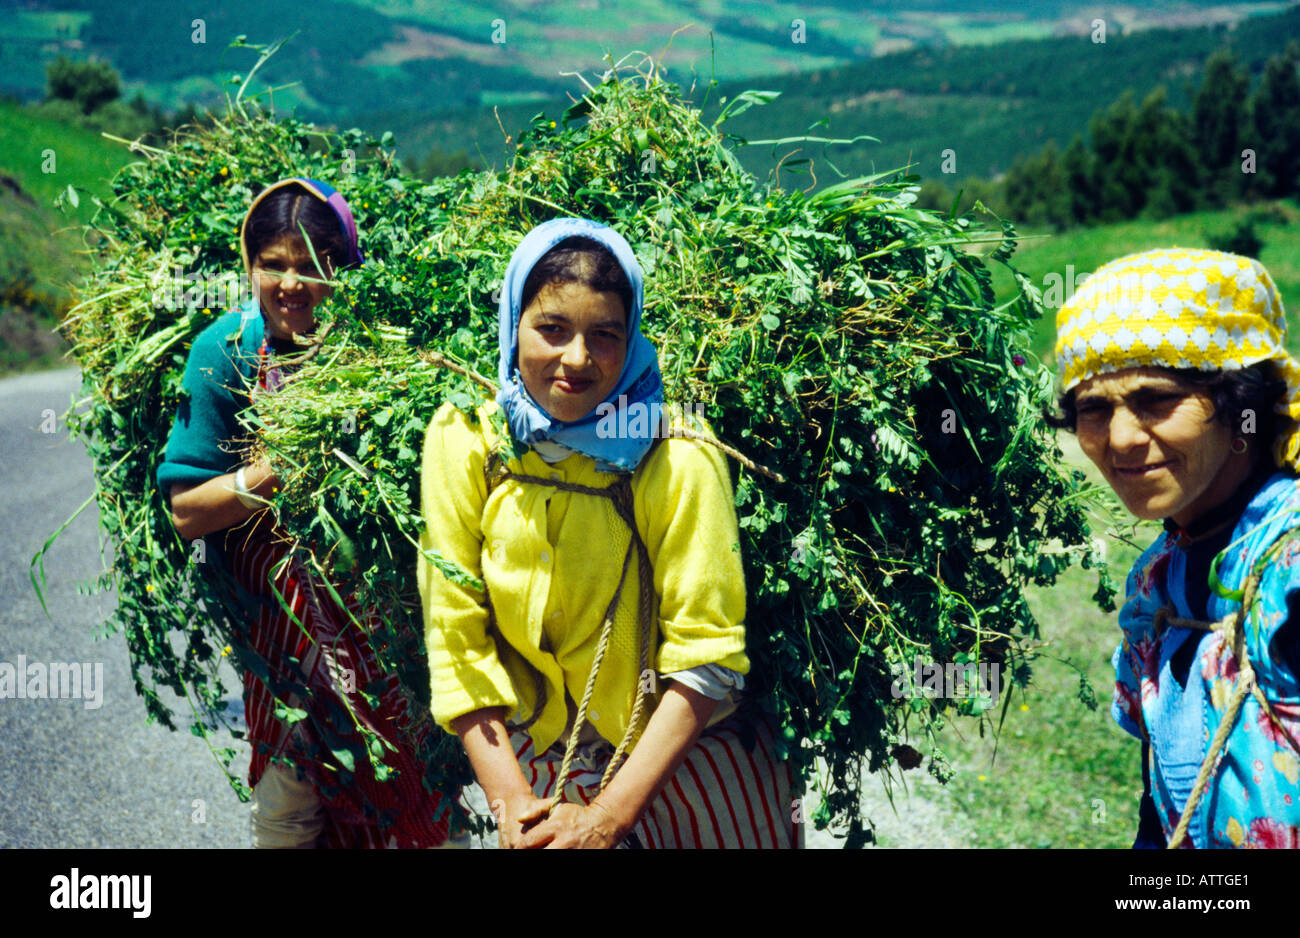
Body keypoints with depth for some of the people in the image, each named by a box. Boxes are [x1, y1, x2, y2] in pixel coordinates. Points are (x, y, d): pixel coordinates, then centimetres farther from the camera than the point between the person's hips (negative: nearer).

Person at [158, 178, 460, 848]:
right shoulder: (226, 352, -10)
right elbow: (187, 511, -9)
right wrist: (275, 469, -22)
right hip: (284, 610, 0)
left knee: (419, 792, 10)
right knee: (287, 814, 10)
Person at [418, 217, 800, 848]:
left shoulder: (678, 457, -18)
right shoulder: (462, 442, -11)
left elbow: (706, 656, -18)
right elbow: (455, 636, -9)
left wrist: (608, 817, -22)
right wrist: (509, 799, -15)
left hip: (683, 754, -1)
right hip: (535, 764, 2)